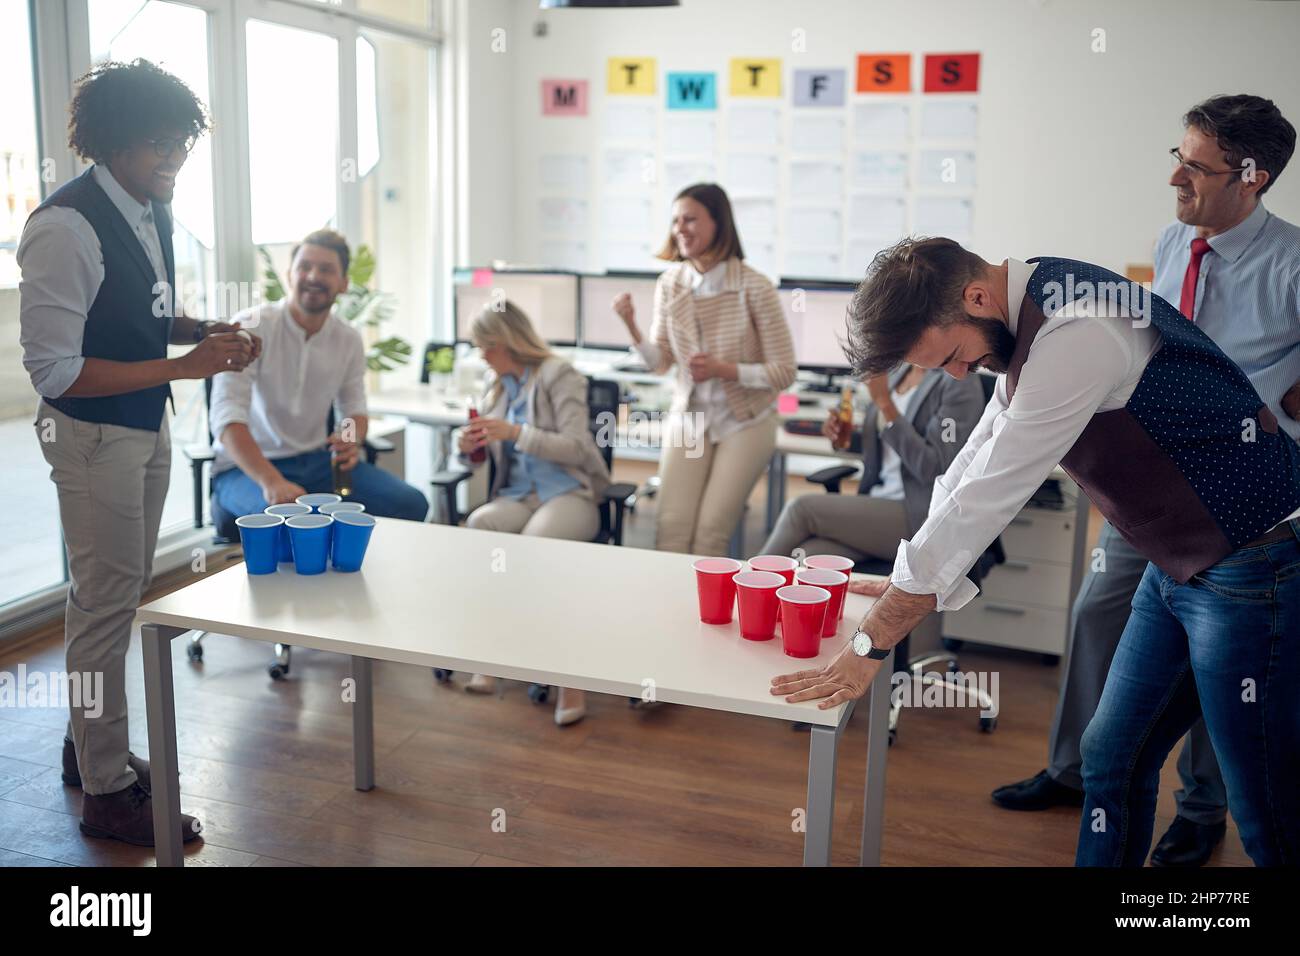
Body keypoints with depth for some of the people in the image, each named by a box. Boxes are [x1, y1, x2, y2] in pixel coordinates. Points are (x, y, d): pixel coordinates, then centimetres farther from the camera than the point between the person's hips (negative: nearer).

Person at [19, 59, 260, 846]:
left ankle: (90, 746, 36)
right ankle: (107, 791, 17)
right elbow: (53, 370, -22)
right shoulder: (66, 228, -22)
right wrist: (185, 366, -25)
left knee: (128, 595, 17)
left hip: (149, 427, 8)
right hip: (94, 436, -8)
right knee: (105, 604, 2)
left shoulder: (154, 213, 3)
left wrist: (206, 331, -3)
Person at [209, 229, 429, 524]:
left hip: (318, 460, 5)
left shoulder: (349, 340, 2)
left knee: (410, 504, -14)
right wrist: (271, 481, -41)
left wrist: (352, 441, -15)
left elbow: (354, 408, 13)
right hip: (246, 466, -5)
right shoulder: (251, 326, -16)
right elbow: (227, 414, -25)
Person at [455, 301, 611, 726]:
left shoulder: (559, 375, -2)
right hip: (517, 495, 5)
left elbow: (577, 448, -12)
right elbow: (480, 454, 19)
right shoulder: (497, 384, 17)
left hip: (569, 494, -5)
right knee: (477, 524, -31)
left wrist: (515, 432, -22)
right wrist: (467, 447, -5)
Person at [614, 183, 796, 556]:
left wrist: (724, 370, -23)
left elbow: (784, 372, -11)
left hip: (744, 423, -3)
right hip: (688, 417, 3)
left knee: (710, 531, -11)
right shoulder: (670, 283, -1)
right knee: (670, 526, -10)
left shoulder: (755, 288, -15)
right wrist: (631, 326, -15)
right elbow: (660, 363, 3)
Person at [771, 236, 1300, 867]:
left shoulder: (1075, 339, -28)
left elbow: (982, 500, -27)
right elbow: (974, 464, 12)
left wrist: (868, 648, -21)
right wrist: (905, 583, 10)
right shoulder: (1029, 321, 3)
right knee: (1113, 758, 15)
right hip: (1177, 566, 9)